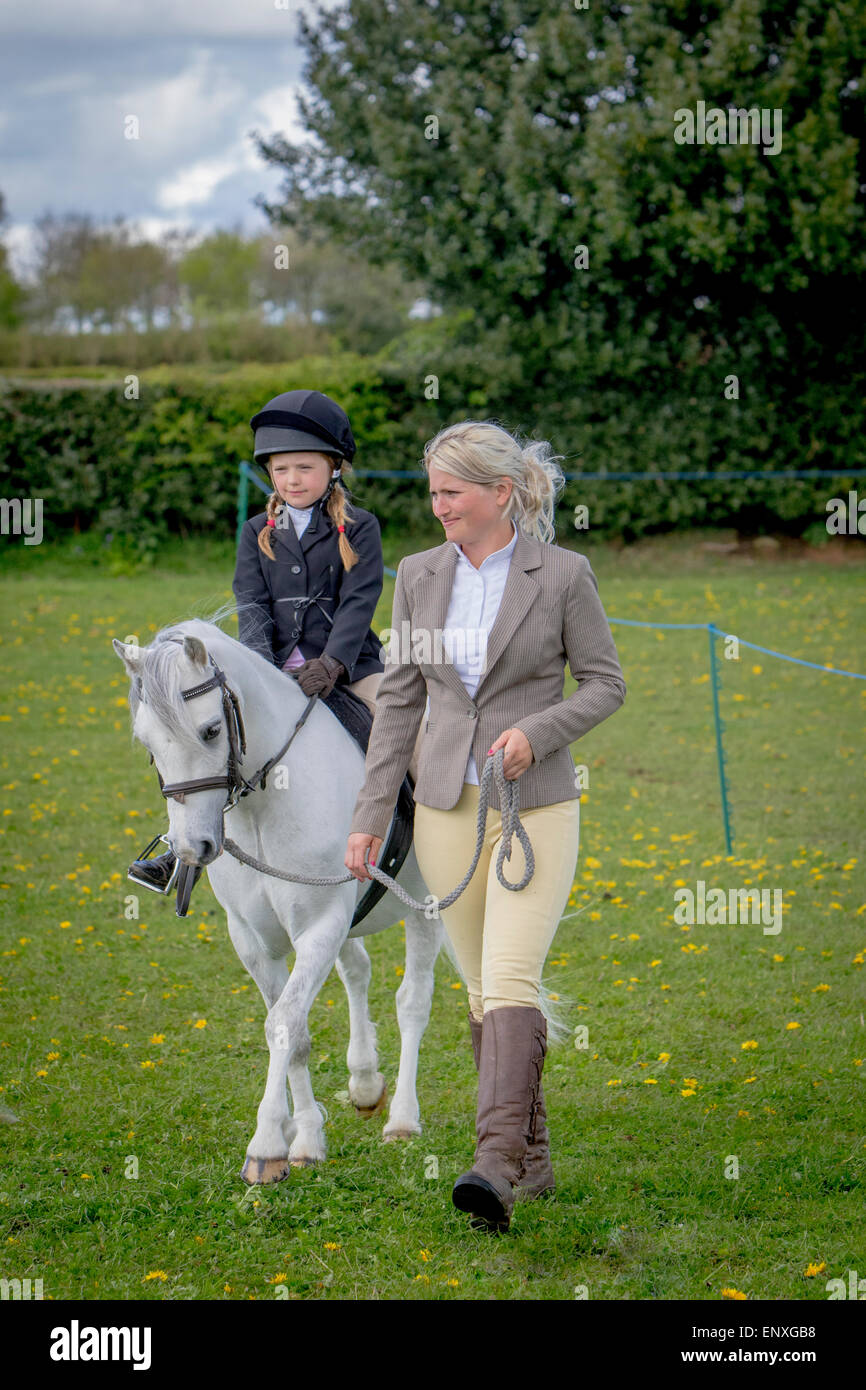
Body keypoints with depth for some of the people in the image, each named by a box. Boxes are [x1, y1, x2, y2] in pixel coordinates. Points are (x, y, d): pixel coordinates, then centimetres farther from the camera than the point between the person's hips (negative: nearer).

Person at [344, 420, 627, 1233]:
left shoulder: (563, 574, -7)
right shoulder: (419, 576, 5)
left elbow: (605, 684, 0)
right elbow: (399, 699, 8)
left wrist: (536, 731, -18)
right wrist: (369, 816, 4)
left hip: (536, 806, -4)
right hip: (446, 806, 5)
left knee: (508, 983, -17)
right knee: (482, 992, 10)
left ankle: (494, 1167, -26)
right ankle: (532, 1159, 22)